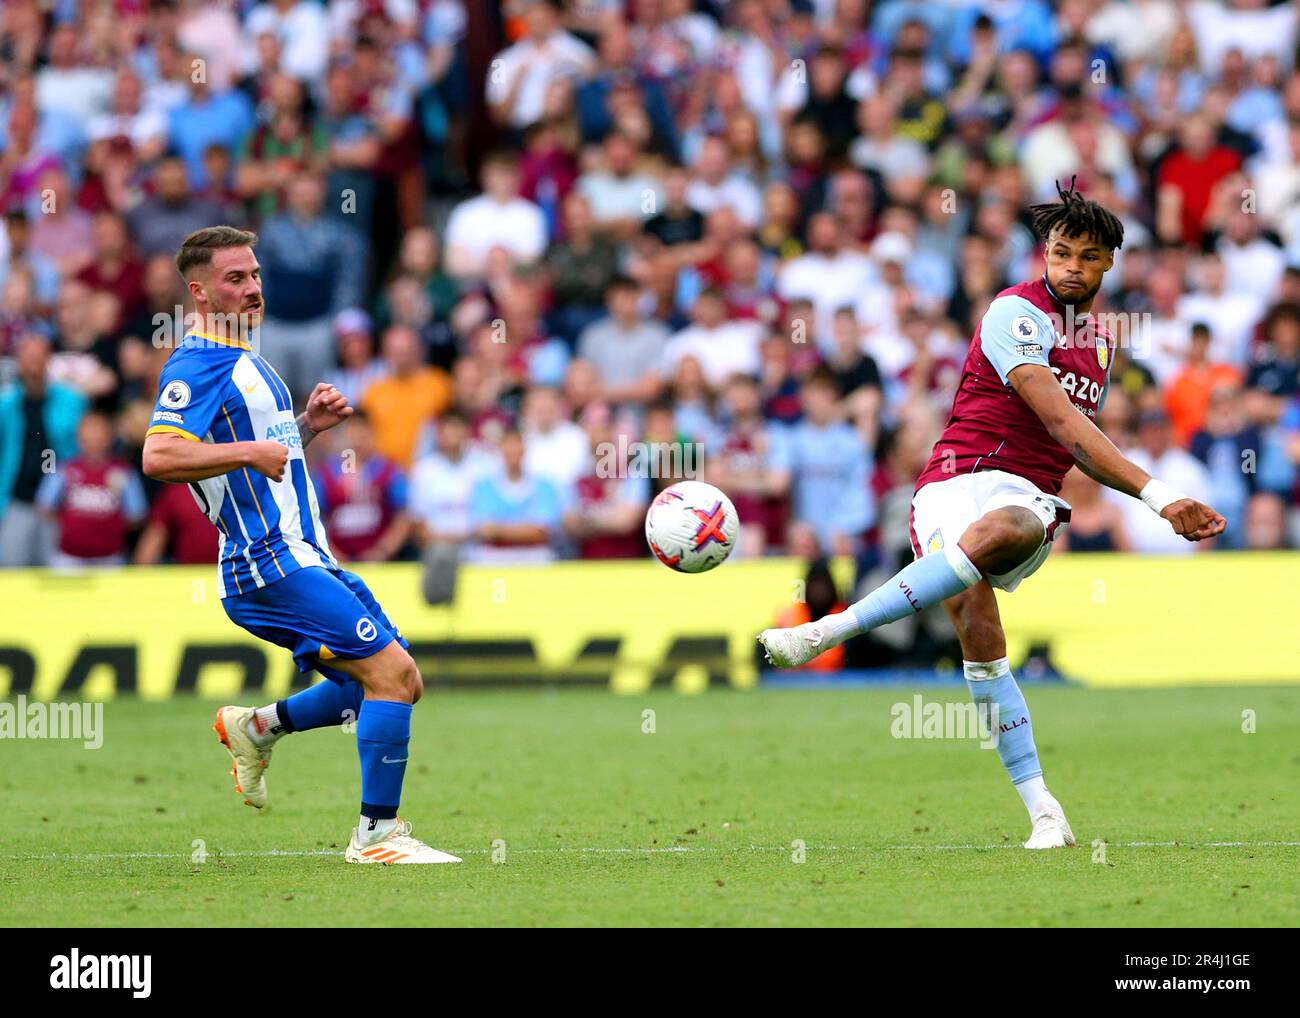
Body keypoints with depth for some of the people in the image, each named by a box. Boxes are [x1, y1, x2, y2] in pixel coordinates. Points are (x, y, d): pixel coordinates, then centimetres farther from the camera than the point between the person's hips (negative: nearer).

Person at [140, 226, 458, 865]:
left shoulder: (246, 363, 19)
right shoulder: (197, 367, -11)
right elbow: (159, 457, -24)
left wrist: (308, 424, 13)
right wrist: (253, 453, -25)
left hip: (304, 559, 10)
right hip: (271, 565, -10)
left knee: (397, 683, 12)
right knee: (392, 672, -16)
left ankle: (257, 728, 21)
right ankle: (376, 833, -11)